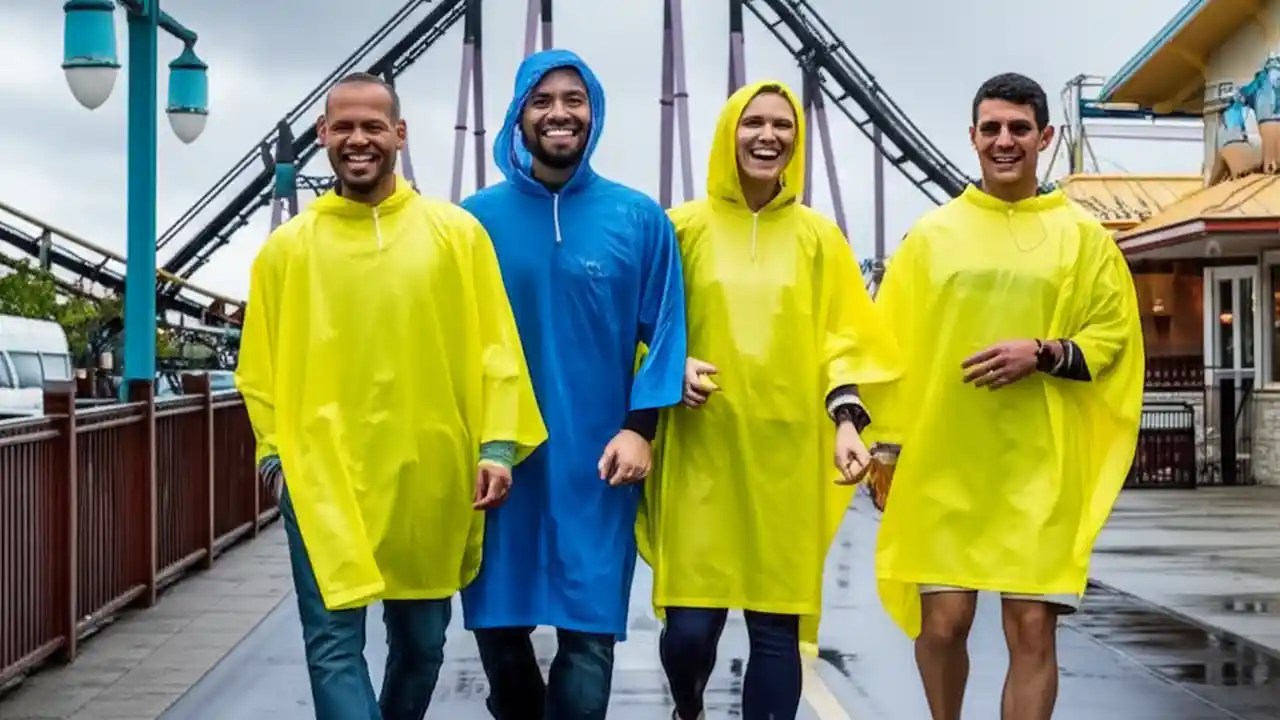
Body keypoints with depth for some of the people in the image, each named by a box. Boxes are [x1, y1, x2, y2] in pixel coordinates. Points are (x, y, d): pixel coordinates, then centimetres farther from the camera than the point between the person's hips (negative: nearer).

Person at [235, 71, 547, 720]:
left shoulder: (457, 233, 3)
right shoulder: (288, 246, 4)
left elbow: (494, 348, 1)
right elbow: (260, 368, 8)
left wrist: (497, 445, -7)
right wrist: (276, 453, -1)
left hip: (430, 477, 1)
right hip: (322, 475, -1)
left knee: (421, 642, 15)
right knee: (334, 643, -7)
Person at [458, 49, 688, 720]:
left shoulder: (639, 219, 1)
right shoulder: (478, 217, 2)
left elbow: (663, 332, 2)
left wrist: (638, 428, -7)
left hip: (598, 458, -1)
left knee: (589, 631, 0)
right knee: (497, 623, 10)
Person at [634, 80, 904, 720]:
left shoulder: (819, 236, 9)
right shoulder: (685, 227, 4)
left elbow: (842, 339, 8)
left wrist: (846, 418, -5)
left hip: (788, 457, 1)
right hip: (702, 454, -1)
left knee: (776, 625, 0)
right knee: (691, 625, -4)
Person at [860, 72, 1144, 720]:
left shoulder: (1084, 237, 6)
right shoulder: (932, 233, 7)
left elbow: (1114, 339, 6)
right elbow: (894, 345, 7)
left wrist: (1043, 354, -12)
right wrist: (886, 442, 1)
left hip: (1040, 466, 0)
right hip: (941, 460, 1)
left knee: (1032, 627, -2)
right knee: (942, 621, 2)